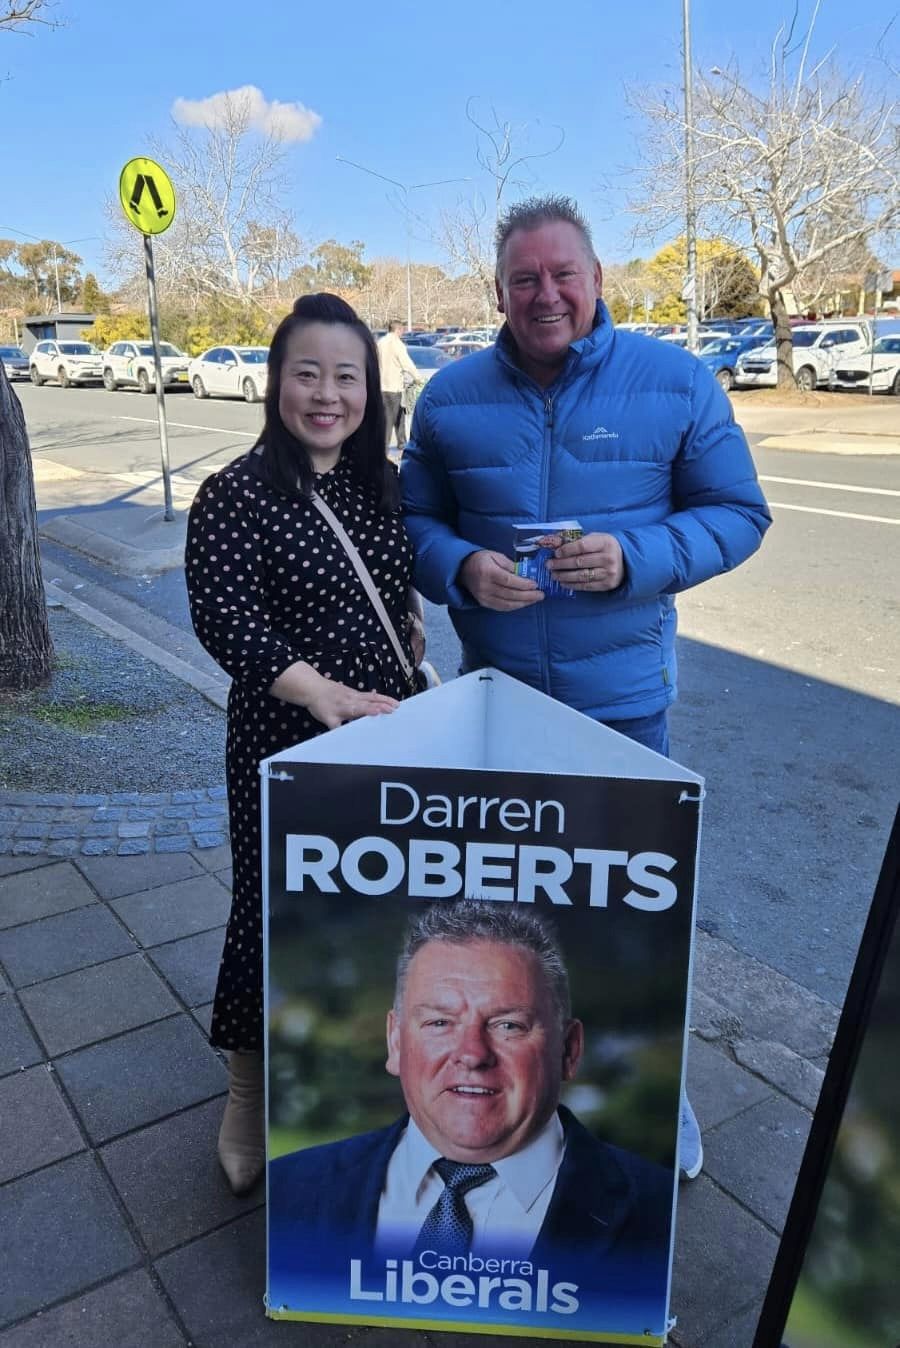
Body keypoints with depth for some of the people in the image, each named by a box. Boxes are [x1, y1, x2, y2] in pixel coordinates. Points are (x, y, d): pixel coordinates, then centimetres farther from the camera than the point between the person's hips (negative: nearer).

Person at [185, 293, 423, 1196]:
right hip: (287, 740, -5)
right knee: (279, 907, 7)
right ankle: (249, 1089, 32)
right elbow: (224, 619, -21)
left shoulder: (385, 484, 5)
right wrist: (325, 693, -32)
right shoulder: (235, 495, -12)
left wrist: (412, 631, 4)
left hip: (388, 728, 5)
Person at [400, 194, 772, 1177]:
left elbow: (737, 512, -4)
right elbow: (414, 522, 5)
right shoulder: (451, 396, 1)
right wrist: (461, 570, -18)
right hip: (490, 690, 2)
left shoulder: (676, 383, -5)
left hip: (622, 695, -2)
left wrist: (633, 559, -21)